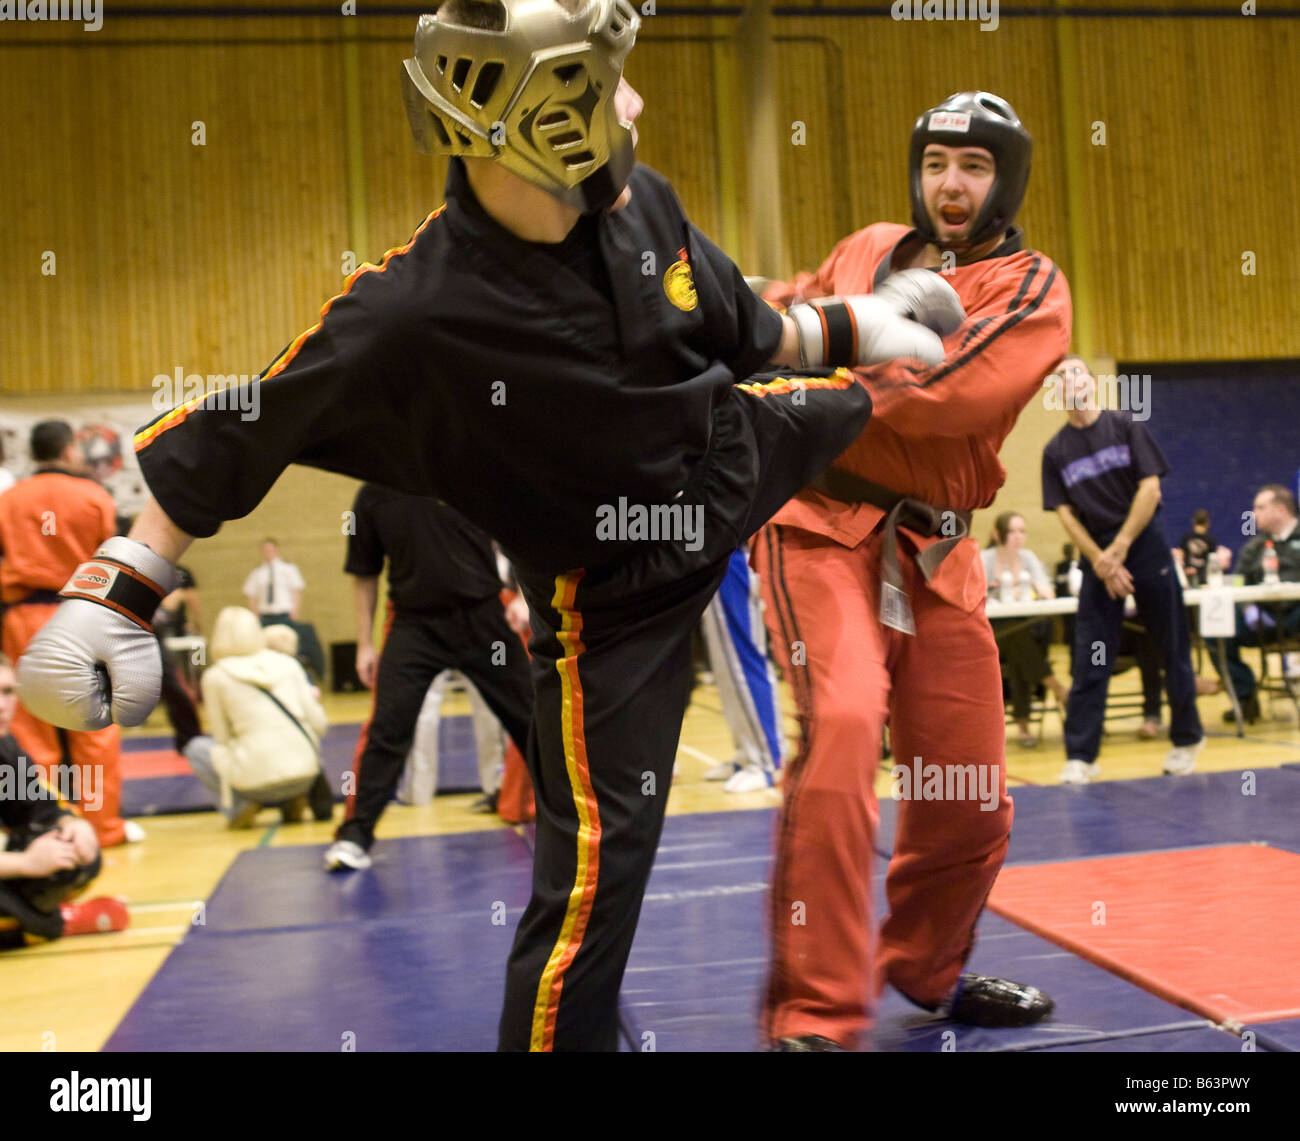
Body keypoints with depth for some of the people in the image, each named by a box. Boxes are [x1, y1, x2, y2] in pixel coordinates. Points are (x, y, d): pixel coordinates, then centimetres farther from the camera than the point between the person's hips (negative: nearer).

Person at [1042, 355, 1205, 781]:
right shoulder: (1055, 451, 5)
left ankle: (1186, 738, 22)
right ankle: (1080, 755, 1)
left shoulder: (1126, 425, 0)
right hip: (1096, 555, 1)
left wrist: (1120, 548, -12)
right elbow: (1065, 514, 2)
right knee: (1089, 660, -2)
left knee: (1172, 647, 6)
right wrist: (1099, 560, -12)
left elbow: (1150, 488, -5)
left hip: (1145, 543, -1)